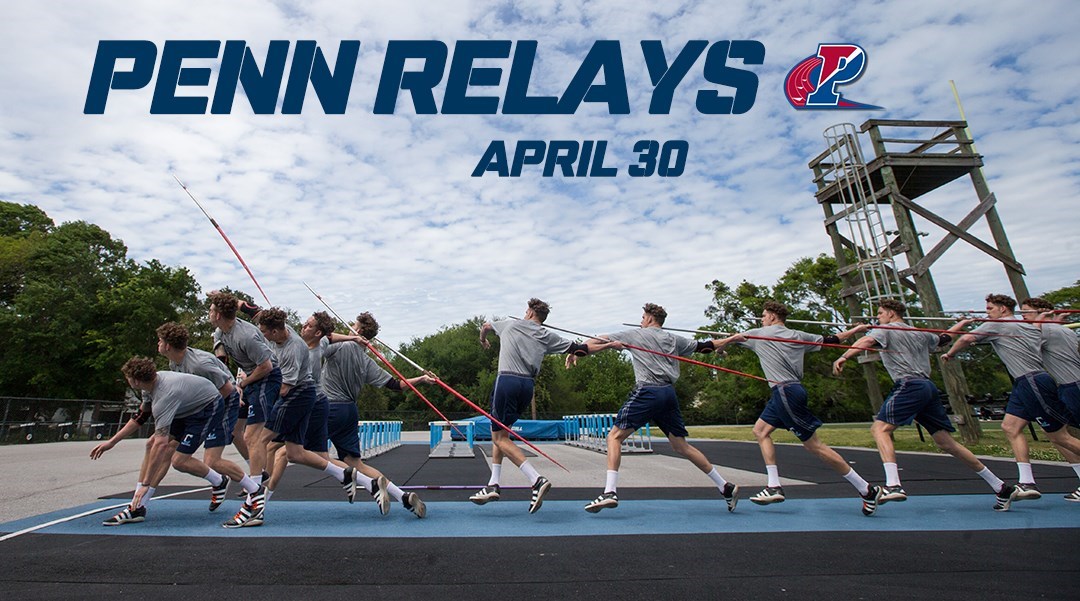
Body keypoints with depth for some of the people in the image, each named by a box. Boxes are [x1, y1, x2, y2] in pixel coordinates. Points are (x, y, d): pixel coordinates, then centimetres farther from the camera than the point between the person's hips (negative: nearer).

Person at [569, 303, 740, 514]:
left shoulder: (635, 334, 9)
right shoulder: (673, 339, 20)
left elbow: (600, 342, 6)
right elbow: (703, 347, 28)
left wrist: (577, 351, 10)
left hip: (647, 392, -6)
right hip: (669, 393, 6)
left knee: (614, 436, -4)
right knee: (681, 445, 16)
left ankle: (610, 492, -17)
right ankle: (726, 487, 19)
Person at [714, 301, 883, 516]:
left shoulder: (760, 334, 0)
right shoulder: (799, 336, 14)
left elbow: (731, 339, 11)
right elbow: (830, 340, 17)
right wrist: (857, 329, 32)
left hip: (785, 392, -9)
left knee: (814, 445, -4)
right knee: (760, 430, 12)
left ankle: (867, 489, 5)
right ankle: (774, 486, 9)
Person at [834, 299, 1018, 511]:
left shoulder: (886, 329, 3)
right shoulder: (920, 333, 25)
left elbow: (867, 341, -17)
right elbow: (943, 338, 44)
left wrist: (843, 357, -26)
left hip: (909, 386, -9)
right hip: (929, 387, 9)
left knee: (880, 428, -18)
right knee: (946, 442, 13)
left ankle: (893, 485, -34)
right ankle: (1001, 487, 19)